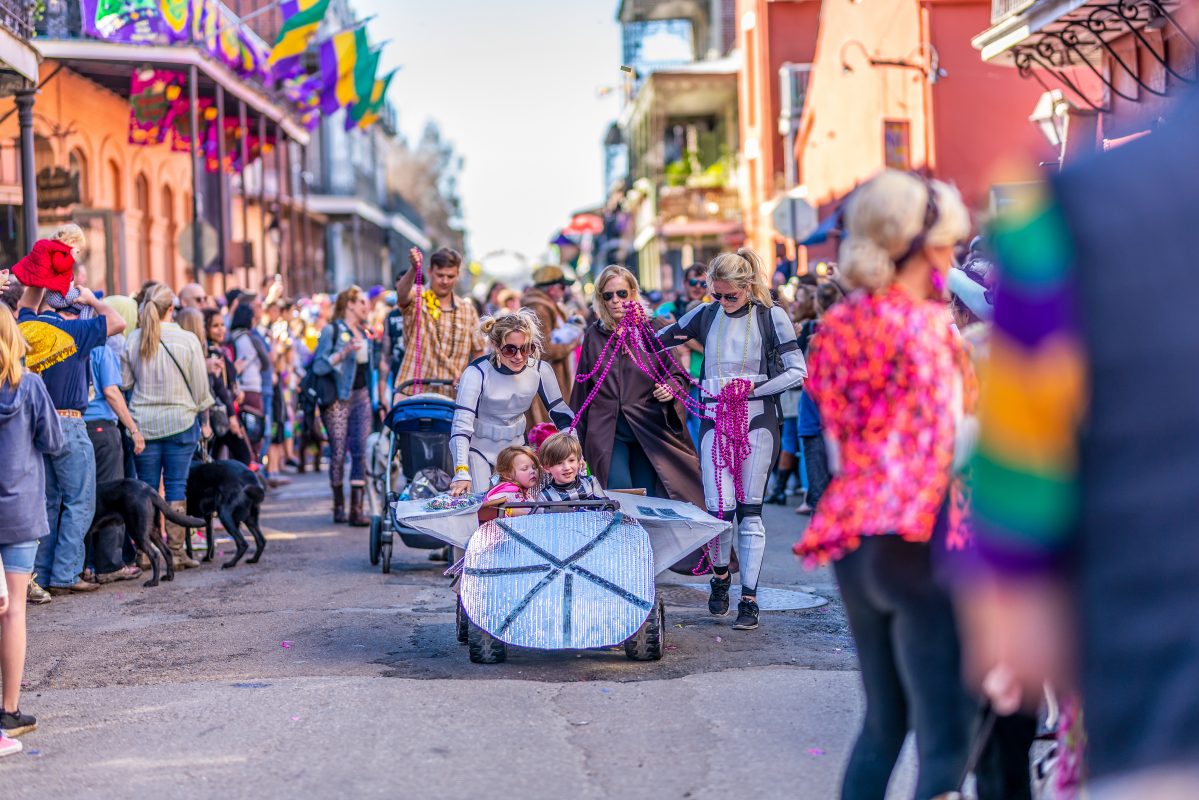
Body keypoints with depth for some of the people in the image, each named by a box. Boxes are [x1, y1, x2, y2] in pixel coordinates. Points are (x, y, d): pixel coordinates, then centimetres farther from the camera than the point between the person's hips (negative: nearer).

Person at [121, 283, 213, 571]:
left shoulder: (133, 340, -2)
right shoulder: (187, 340, -6)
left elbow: (124, 383, 3)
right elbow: (200, 386, -1)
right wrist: (204, 421, 9)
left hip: (143, 422, 2)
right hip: (181, 421, -2)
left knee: (146, 487, 8)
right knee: (176, 486, 2)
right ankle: (176, 552, 2)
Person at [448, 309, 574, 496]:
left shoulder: (540, 369, -13)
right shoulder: (476, 373, -25)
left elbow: (561, 413, -2)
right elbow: (461, 425, -29)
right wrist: (462, 473, -39)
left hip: (515, 445, 4)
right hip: (478, 446, -4)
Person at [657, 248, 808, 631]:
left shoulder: (771, 316, -1)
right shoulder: (706, 315, 8)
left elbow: (797, 373, -3)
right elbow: (657, 341, 18)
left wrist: (754, 389, -15)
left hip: (757, 420, -2)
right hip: (715, 421, 2)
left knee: (750, 511, -1)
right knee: (719, 507, -7)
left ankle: (749, 599, 4)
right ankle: (720, 576, 21)